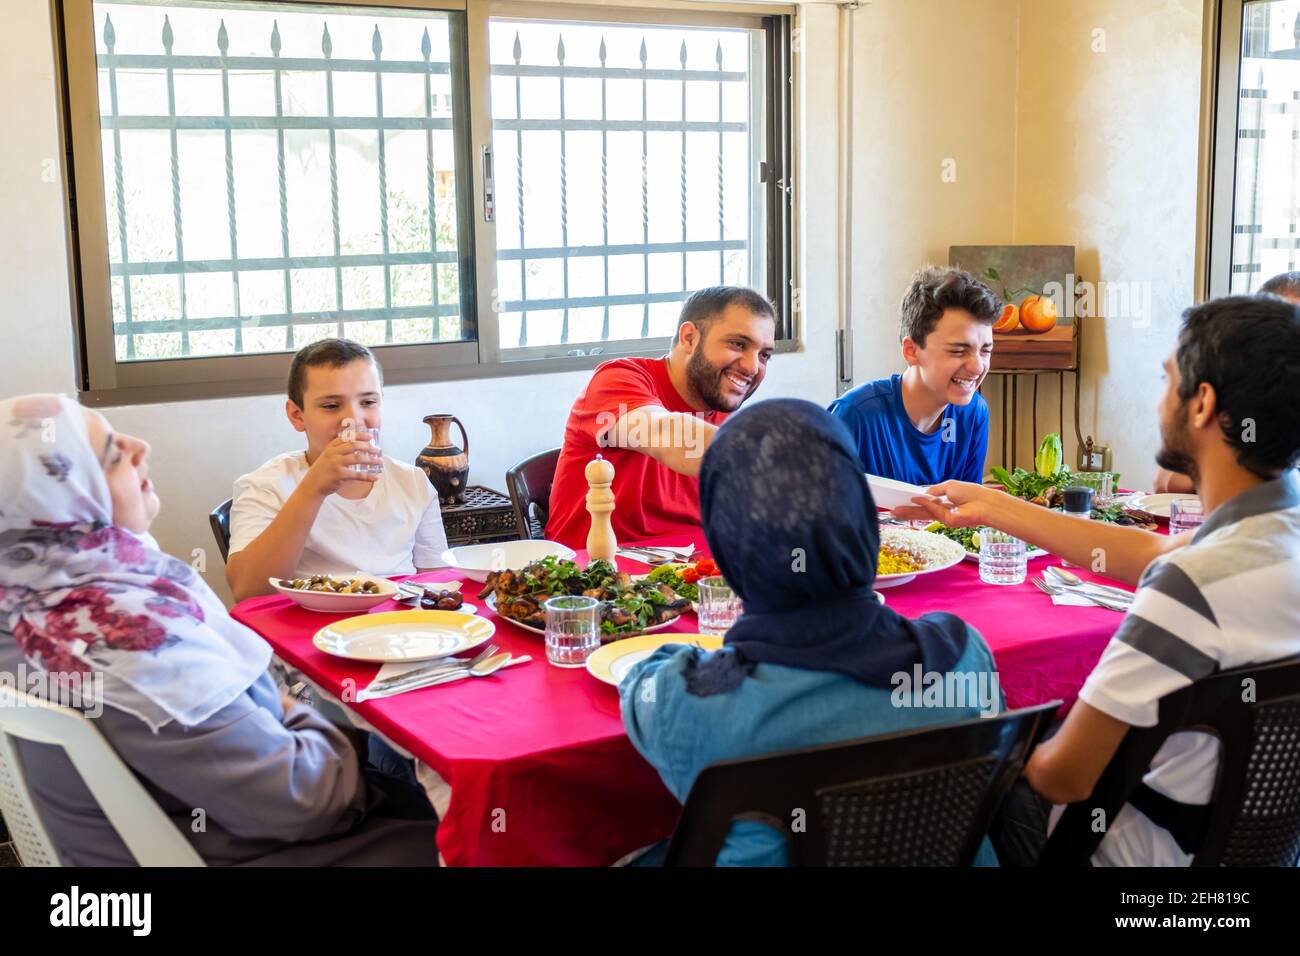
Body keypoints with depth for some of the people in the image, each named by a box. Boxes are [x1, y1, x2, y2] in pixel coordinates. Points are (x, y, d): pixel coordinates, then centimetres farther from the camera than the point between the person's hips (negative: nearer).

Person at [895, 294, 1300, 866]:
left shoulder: (1197, 584, -35)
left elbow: (1064, 778, -27)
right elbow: (1151, 556, 7)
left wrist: (1025, 754, -3)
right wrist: (993, 508, 13)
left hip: (1164, 847, -7)